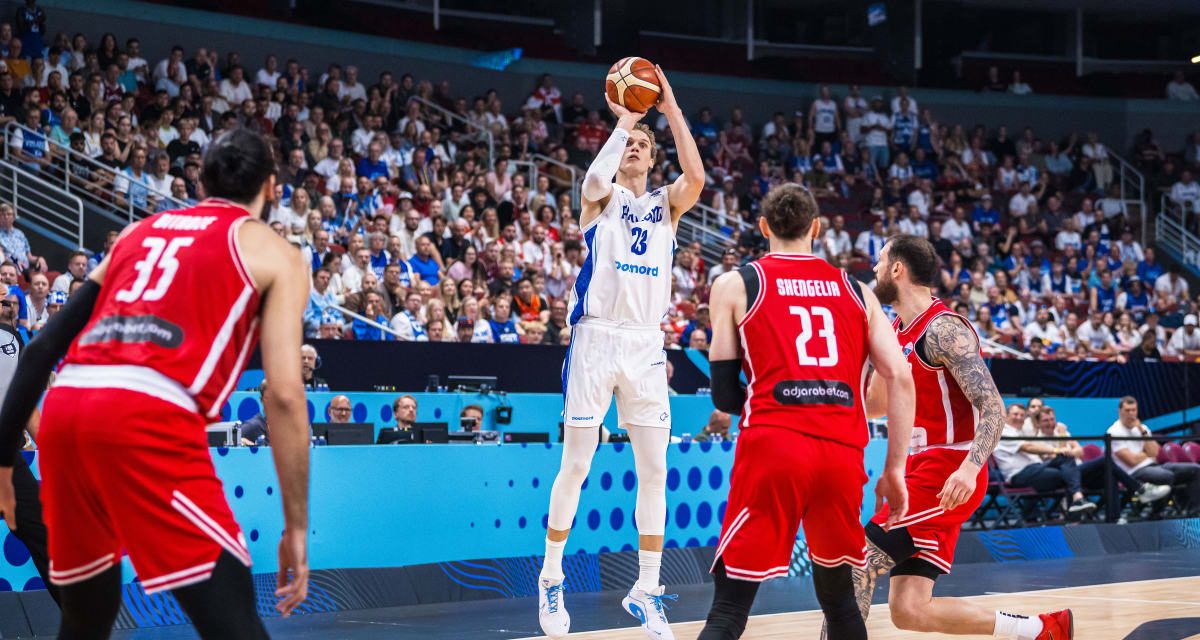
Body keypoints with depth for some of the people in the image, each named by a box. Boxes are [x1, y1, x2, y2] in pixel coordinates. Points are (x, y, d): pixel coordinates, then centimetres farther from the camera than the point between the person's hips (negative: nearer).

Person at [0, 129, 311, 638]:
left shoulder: (139, 231, 29)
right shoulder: (274, 252, 14)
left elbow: (43, 348, 24)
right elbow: (283, 394, 3)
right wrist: (296, 526, 6)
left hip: (62, 409, 6)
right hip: (148, 418, -6)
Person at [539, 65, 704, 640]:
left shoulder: (667, 204, 13)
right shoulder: (602, 197, 5)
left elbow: (696, 177, -8)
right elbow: (594, 178, -21)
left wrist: (671, 109, -9)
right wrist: (623, 120, -12)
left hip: (646, 345, 3)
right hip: (596, 338, -3)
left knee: (654, 473, 1)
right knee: (575, 468, 1)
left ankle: (646, 590, 8)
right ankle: (551, 577, 15)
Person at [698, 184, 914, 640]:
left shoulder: (735, 285, 10)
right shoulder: (855, 291, 18)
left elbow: (725, 398, 9)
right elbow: (900, 378, 8)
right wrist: (894, 469, 12)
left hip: (772, 447, -3)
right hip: (842, 451, 3)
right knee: (838, 595, 22)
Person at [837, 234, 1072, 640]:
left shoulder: (942, 329, -13)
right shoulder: (895, 333, 14)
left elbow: (992, 406, -21)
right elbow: (875, 406, 27)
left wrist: (970, 468, -36)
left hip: (946, 474, -9)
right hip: (922, 469, 9)